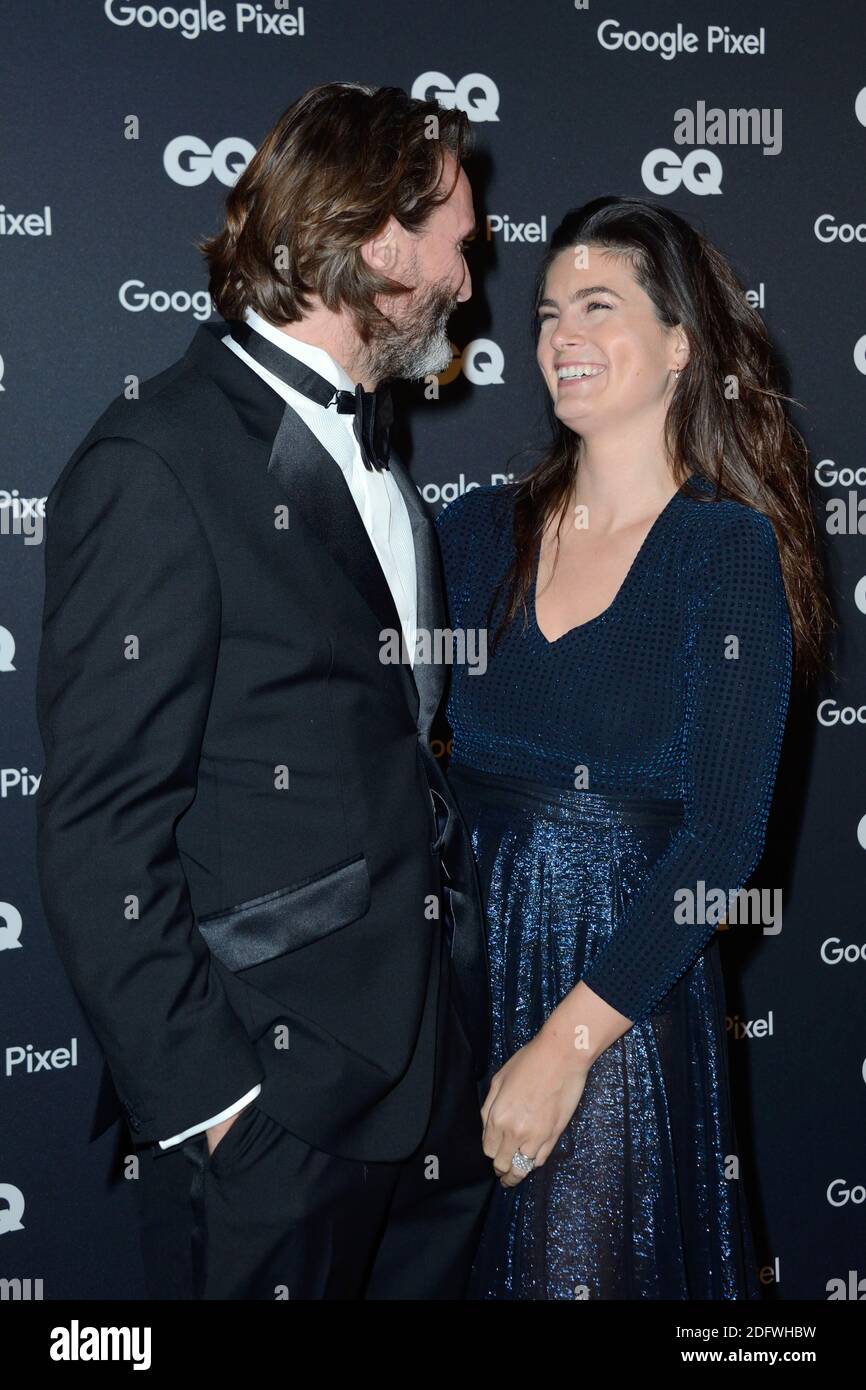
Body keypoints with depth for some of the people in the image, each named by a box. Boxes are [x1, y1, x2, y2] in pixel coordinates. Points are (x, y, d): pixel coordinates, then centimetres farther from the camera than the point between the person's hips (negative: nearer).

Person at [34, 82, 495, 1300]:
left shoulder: (371, 451, 12)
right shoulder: (157, 468, -14)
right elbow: (98, 835, -16)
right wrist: (203, 1091, -15)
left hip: (435, 1069, 8)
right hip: (270, 1104, -8)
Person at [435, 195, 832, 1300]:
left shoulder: (729, 546, -8)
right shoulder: (479, 529, 4)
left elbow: (722, 834, -13)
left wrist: (566, 1042, -17)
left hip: (627, 1009, -3)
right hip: (454, 981, 4)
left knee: (587, 1266, 10)